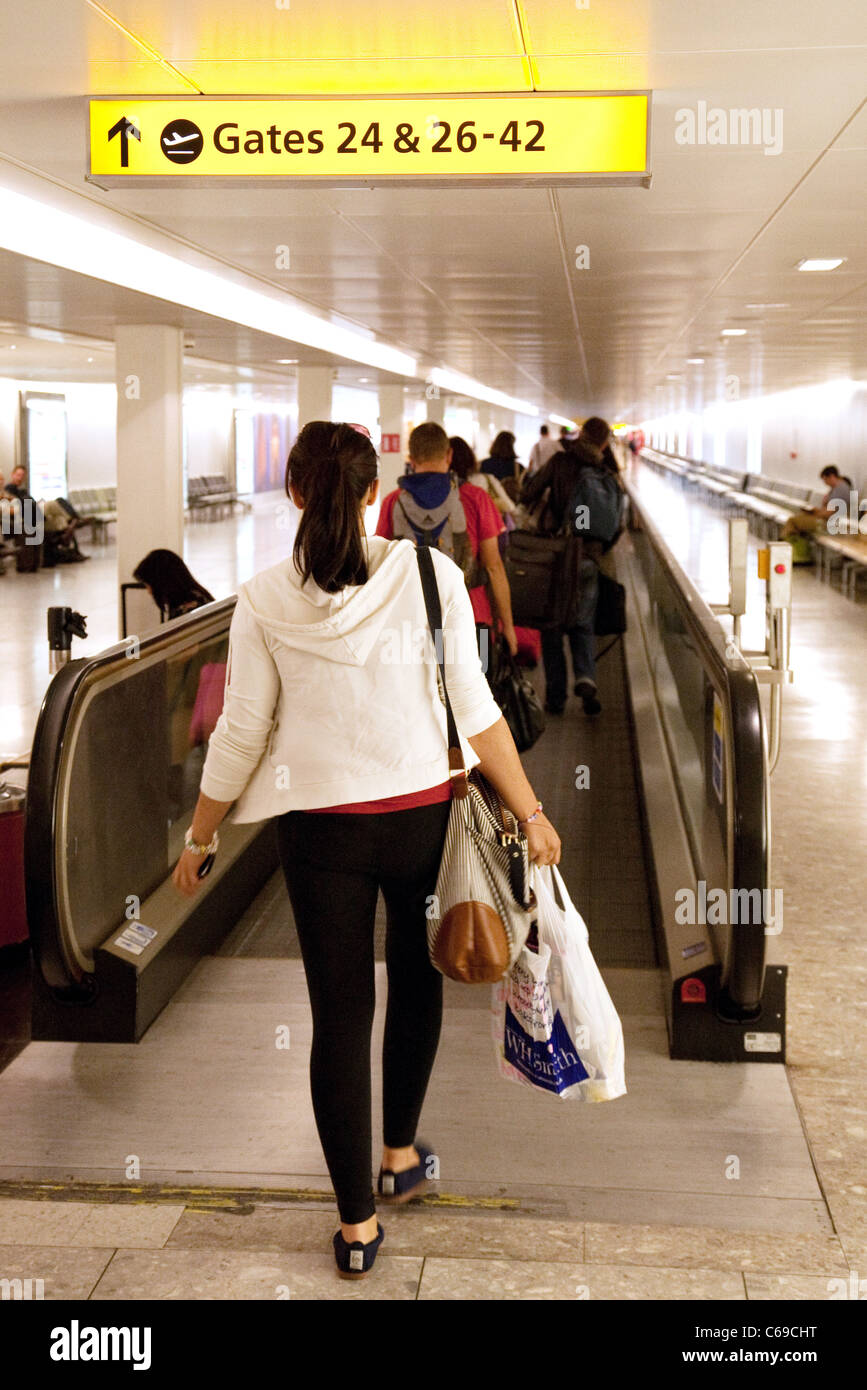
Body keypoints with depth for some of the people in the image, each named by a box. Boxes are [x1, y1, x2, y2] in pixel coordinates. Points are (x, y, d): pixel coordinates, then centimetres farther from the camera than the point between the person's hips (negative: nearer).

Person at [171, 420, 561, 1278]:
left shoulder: (264, 603, -8)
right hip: (421, 815, 1)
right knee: (416, 983, 25)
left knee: (339, 1015, 9)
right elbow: (475, 708, -10)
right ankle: (400, 1155, 40)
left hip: (321, 827, 0)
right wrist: (529, 814, -2)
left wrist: (200, 838, 10)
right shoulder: (429, 575, -9)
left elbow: (241, 734, -3)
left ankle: (357, 1223, 18)